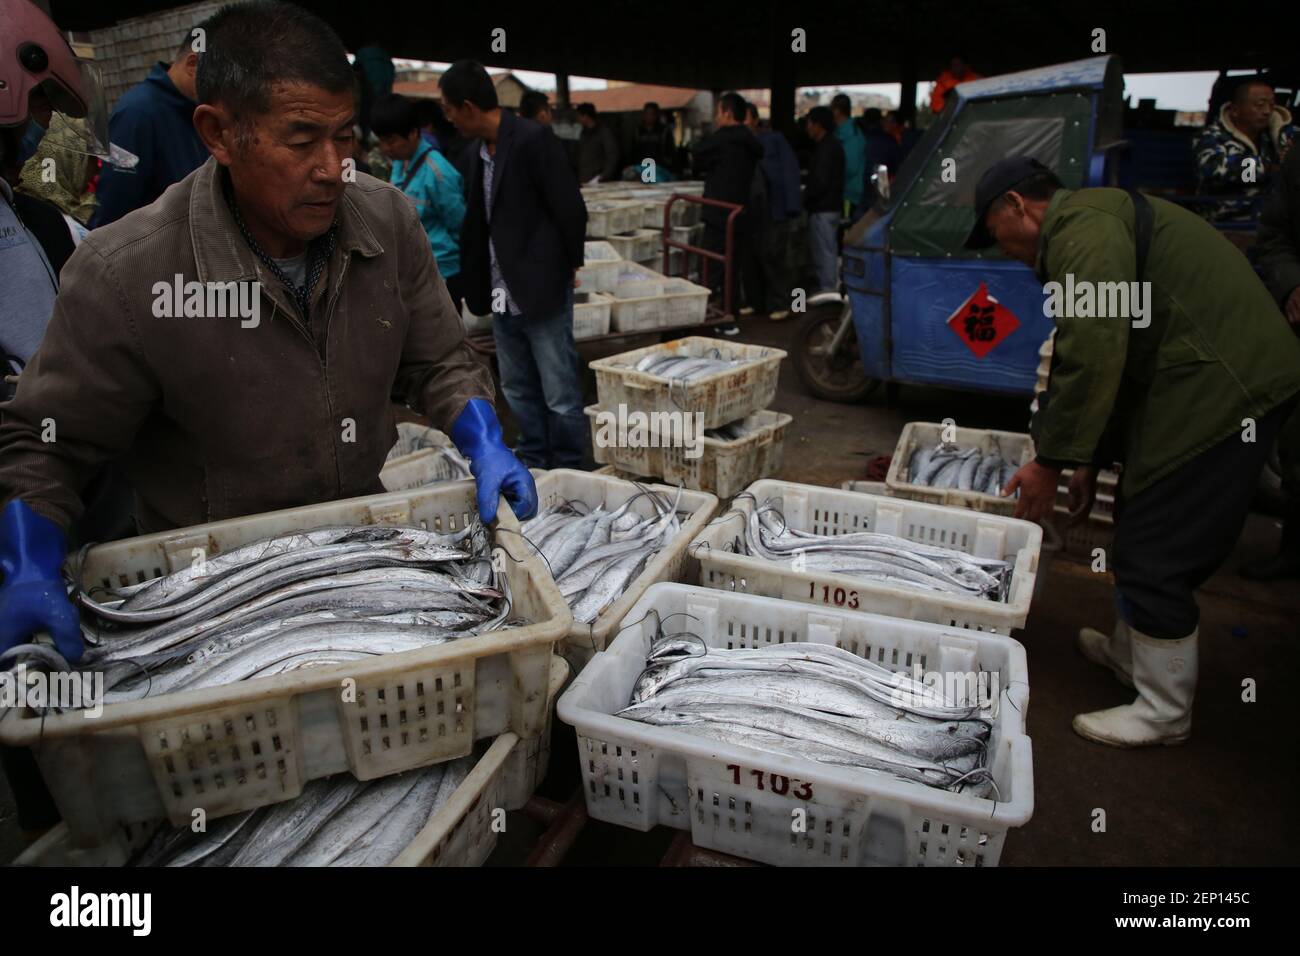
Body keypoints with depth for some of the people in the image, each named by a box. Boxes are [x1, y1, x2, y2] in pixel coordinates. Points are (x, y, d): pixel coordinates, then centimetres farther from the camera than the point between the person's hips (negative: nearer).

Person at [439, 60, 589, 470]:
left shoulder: (534, 139, -14)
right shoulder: (476, 150, 11)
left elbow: (570, 209, -14)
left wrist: (570, 266, -3)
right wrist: (478, 286, 11)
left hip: (542, 290, -8)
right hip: (504, 294, 8)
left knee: (560, 396, 1)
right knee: (519, 391, 16)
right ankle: (532, 467, 30)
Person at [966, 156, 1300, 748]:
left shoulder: (1081, 227, -13)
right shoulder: (1097, 222, 22)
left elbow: (1092, 355, -23)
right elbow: (1112, 355, 25)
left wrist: (1050, 461, -14)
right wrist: (1090, 461, 25)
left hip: (1222, 387, -11)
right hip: (1226, 382, 11)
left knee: (1153, 557, -3)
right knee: (1143, 537, 20)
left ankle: (1163, 715, 13)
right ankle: (1130, 653, 38)